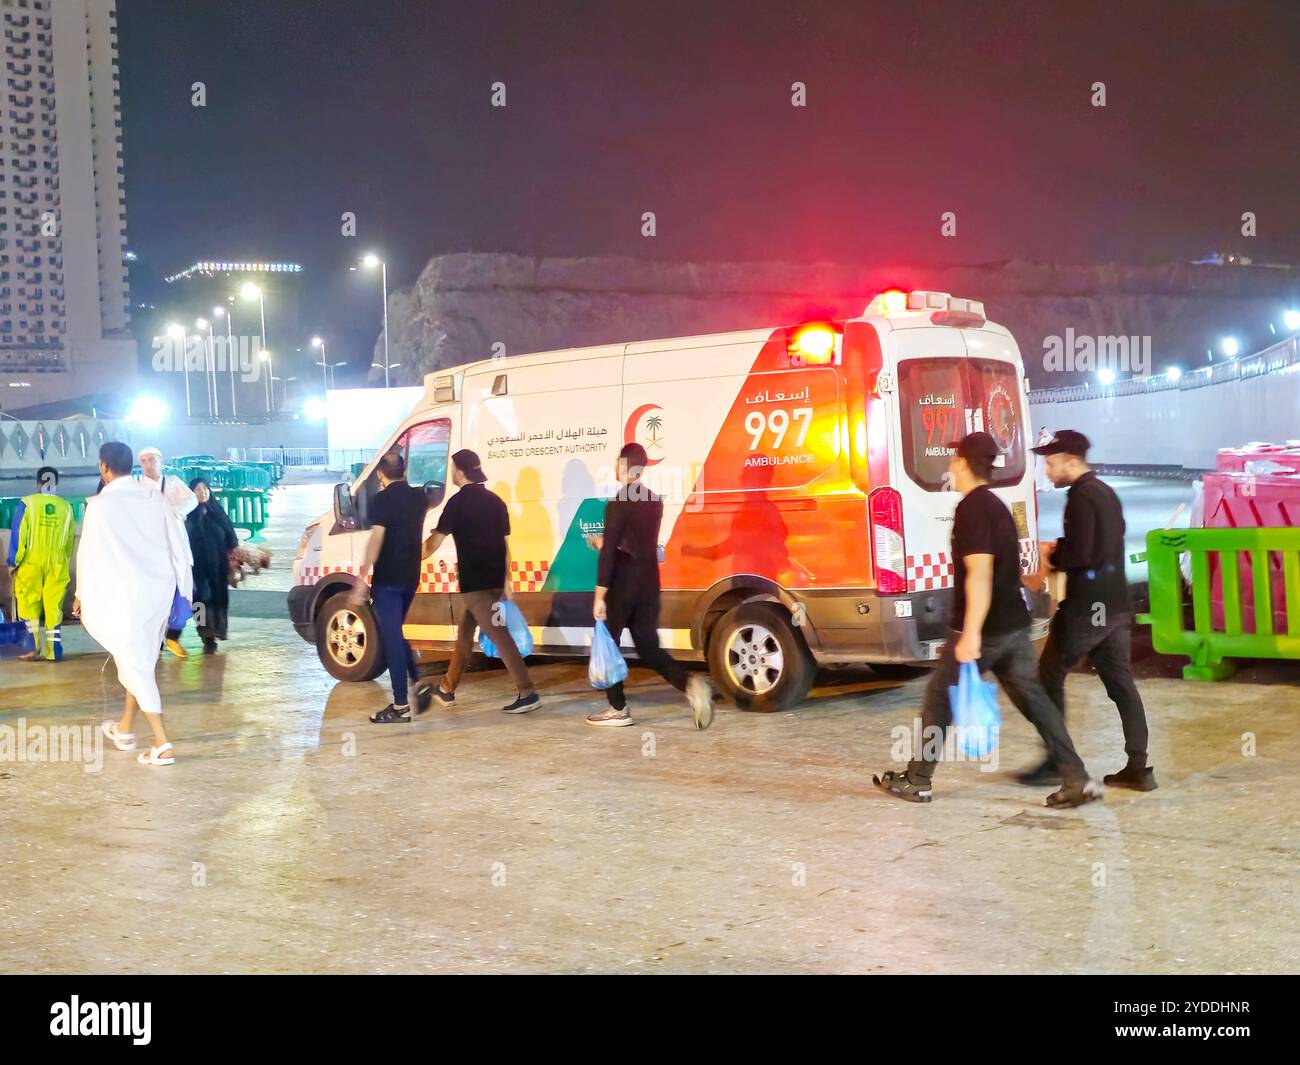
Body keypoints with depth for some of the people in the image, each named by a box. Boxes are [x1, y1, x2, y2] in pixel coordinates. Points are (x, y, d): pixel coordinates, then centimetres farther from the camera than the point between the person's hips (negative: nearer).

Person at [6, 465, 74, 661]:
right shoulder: (66, 507, 3)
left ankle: (33, 647, 3)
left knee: (29, 606, 7)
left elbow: (18, 535, -6)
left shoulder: (27, 503, -5)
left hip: (31, 563, -2)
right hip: (57, 565, 2)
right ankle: (53, 650, 4)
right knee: (54, 607, 5)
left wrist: (13, 562, 1)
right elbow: (70, 540, 8)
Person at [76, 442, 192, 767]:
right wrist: (184, 588, 15)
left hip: (125, 594, -6)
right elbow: (177, 544, 8)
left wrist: (82, 594, 7)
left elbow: (89, 552, -6)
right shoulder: (153, 496, 4)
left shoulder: (101, 504, -11)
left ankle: (162, 745, -9)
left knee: (136, 666, -2)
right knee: (139, 661, 19)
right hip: (159, 590, 6)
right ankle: (124, 730, 34)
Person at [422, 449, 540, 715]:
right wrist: (506, 581, 19)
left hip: (475, 582, -8)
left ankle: (527, 693, -14)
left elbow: (435, 541, -7)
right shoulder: (494, 500, 13)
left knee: (499, 636, -10)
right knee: (465, 633, 19)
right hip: (494, 580, 8)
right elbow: (504, 544, 15)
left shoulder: (459, 502, -9)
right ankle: (447, 690, 28)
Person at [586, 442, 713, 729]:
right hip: (649, 584, 6)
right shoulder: (655, 502, 9)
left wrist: (599, 596, -16)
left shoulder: (618, 504, -14)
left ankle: (618, 710, 13)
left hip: (623, 585, -6)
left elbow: (608, 554, -18)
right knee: (648, 648, 10)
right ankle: (691, 684, -14)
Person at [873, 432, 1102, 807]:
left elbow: (979, 573, -23)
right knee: (1033, 699, 8)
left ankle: (916, 781, 15)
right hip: (1014, 625, 9)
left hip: (984, 629, -8)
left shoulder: (971, 509, -15)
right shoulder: (996, 505, 15)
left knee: (939, 699, 6)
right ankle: (1078, 780, 1)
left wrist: (971, 634, -27)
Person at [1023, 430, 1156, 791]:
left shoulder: (1081, 497, -14)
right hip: (1115, 606, 9)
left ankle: (1055, 763, 6)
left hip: (1085, 608, -9)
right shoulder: (1106, 493, 16)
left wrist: (1054, 558, -2)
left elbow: (1079, 553, -21)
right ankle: (1138, 768, 7)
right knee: (1121, 683, 8)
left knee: (1050, 676, 4)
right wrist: (1060, 552, 11)